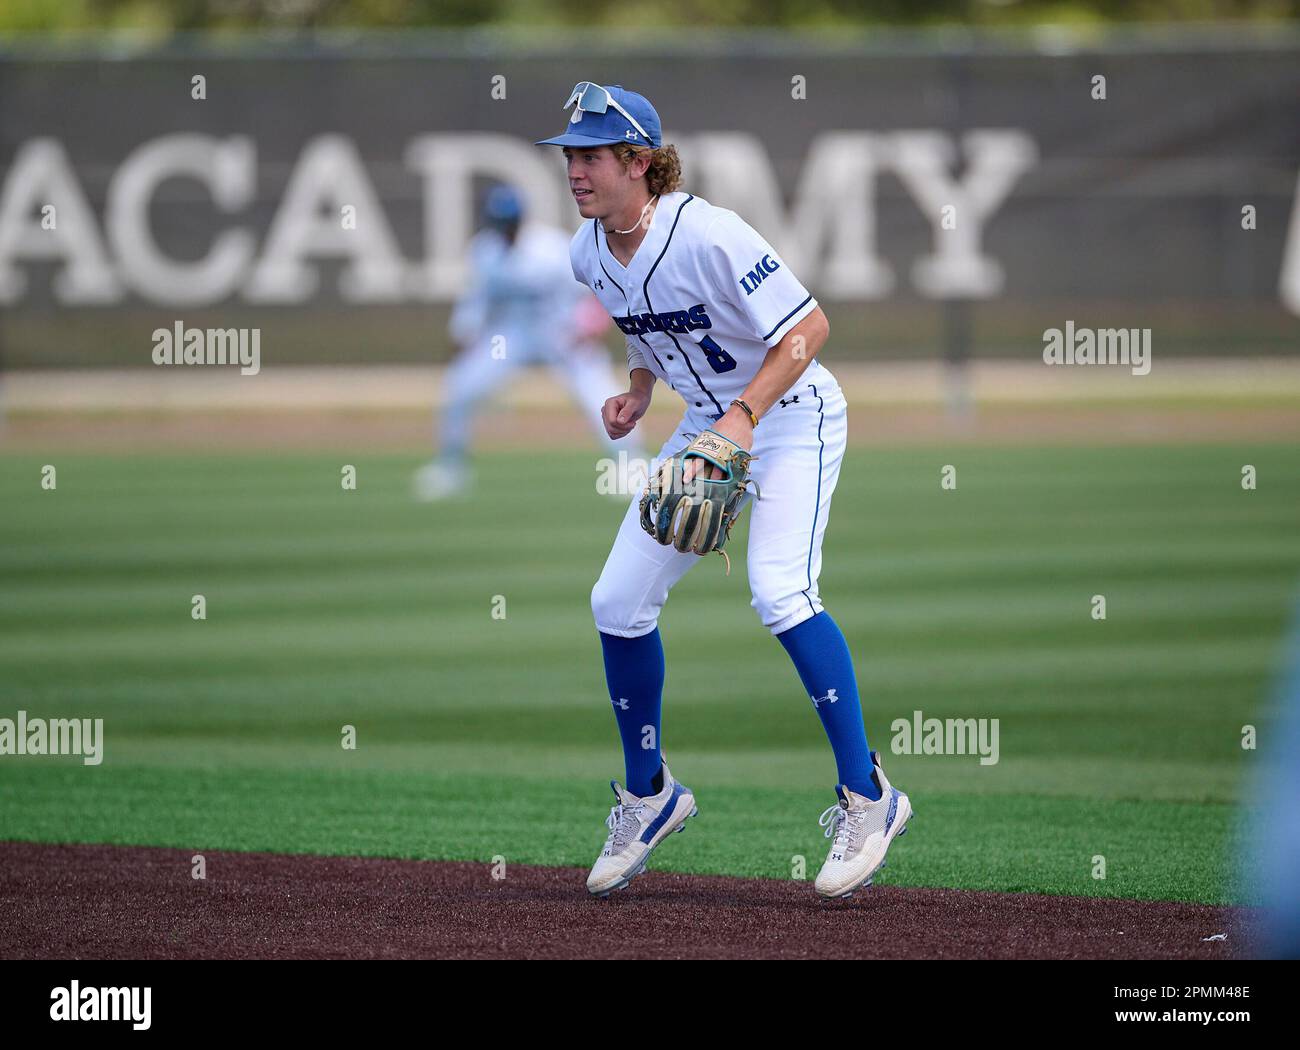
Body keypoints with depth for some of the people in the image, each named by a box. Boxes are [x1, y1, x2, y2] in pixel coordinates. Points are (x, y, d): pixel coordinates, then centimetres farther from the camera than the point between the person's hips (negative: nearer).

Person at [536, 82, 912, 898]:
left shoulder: (706, 235, -27)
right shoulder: (590, 256, -3)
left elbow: (810, 326, -26)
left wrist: (745, 414, -35)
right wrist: (638, 395, 1)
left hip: (792, 414, -8)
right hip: (709, 425, 8)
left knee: (780, 591, -27)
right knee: (619, 602, 2)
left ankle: (868, 798, -18)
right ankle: (649, 795, 22)